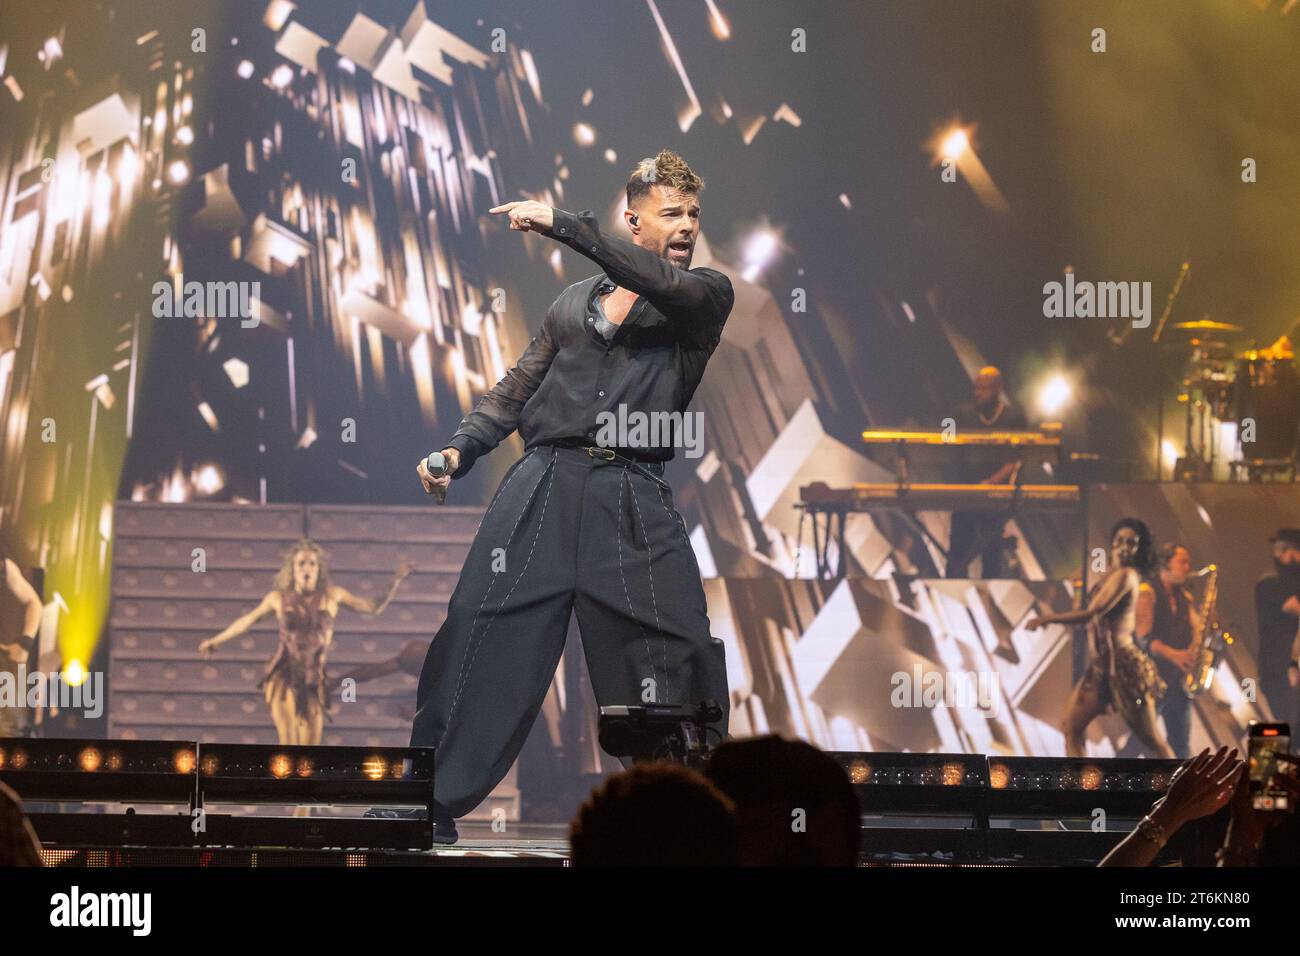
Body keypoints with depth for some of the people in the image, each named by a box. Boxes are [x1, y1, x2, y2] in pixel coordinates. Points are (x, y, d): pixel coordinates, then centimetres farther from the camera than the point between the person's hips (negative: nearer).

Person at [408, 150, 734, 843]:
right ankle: (428, 804, 1)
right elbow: (514, 392, 22)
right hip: (542, 487, 2)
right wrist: (459, 449, 4)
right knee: (481, 639, -6)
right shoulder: (573, 304, 21)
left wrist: (565, 227, -13)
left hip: (633, 500, -2)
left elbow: (665, 285, -11)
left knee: (680, 663, -8)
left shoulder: (705, 296, 12)